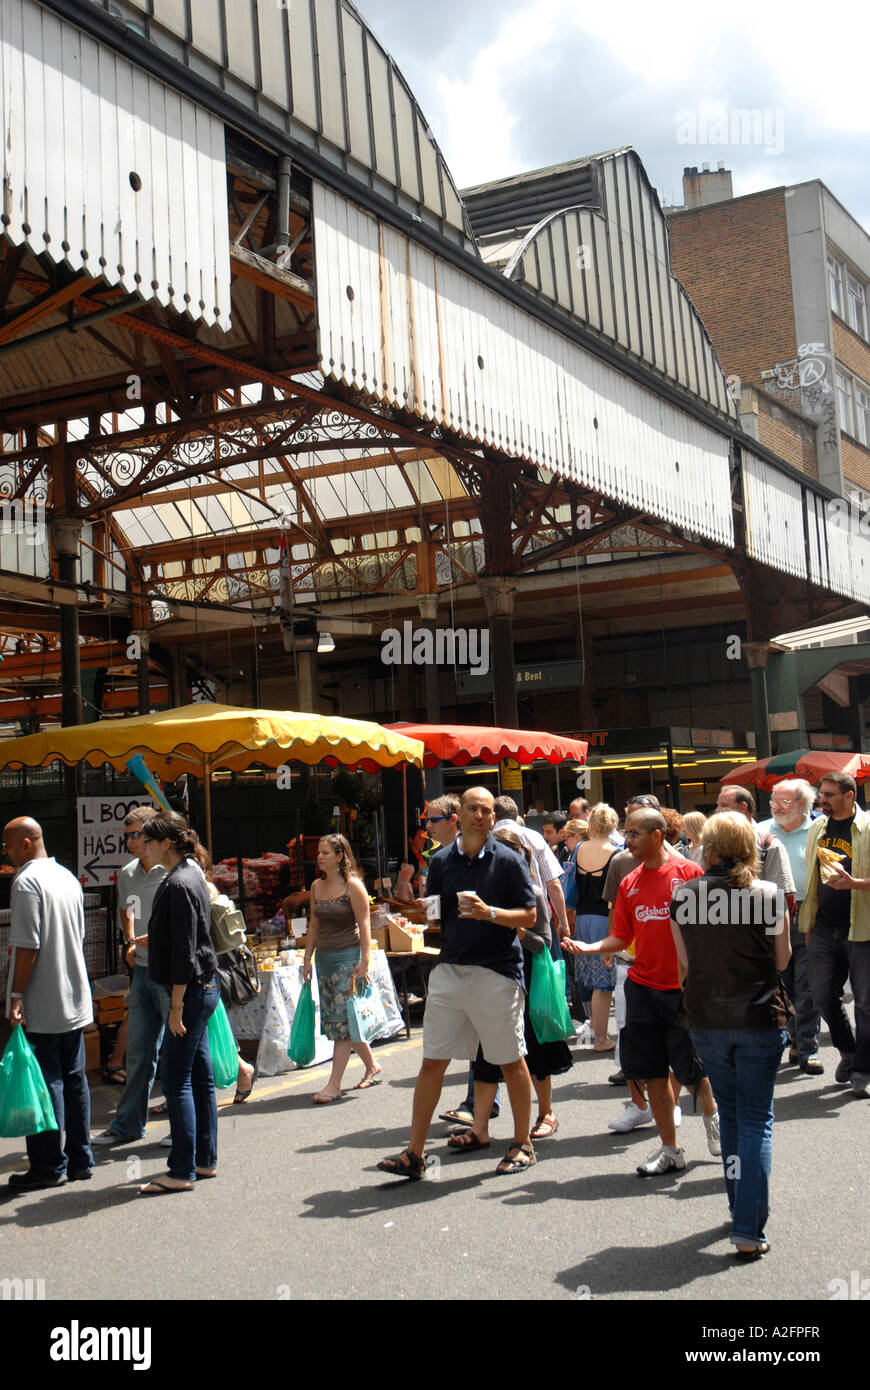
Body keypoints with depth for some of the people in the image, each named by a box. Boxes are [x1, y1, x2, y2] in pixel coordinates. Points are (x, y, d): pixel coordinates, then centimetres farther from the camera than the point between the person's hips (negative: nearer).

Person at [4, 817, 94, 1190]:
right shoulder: (67, 877, 12)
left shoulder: (26, 882, -15)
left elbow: (27, 946, -20)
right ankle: (80, 1160, 18)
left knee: (45, 1084, -2)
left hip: (41, 1006, -8)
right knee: (74, 1078, 12)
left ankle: (49, 1167, 4)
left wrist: (17, 996, -16)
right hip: (75, 1001, 8)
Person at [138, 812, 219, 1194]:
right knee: (200, 1076, 14)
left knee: (176, 1080, -5)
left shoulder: (179, 885, -18)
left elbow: (184, 952, -20)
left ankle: (182, 1172, -1)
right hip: (203, 990, 10)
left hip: (191, 991, -10)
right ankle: (206, 1160, 22)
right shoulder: (191, 875, 12)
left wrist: (177, 1006, -18)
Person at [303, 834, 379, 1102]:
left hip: (348, 957, -7)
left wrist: (365, 960, -16)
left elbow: (364, 924, -11)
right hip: (324, 958, 7)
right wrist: (308, 958, 12)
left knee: (342, 1019, -8)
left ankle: (334, 1085, -6)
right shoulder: (316, 886, 11)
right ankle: (372, 1068, 25)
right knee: (337, 1020, 9)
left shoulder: (353, 885, -8)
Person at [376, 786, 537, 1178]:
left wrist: (490, 913, -18)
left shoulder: (508, 860, -2)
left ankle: (522, 1145, 23)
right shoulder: (441, 861, 9)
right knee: (432, 1062, 4)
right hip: (449, 970, 4)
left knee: (511, 1062, 7)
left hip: (497, 972, -3)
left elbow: (529, 916, -4)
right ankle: (414, 1154, 10)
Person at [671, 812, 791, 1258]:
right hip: (759, 1018, -2)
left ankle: (741, 1208, 31)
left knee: (729, 1114, 19)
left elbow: (686, 959, 7)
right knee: (756, 1119, 4)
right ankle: (748, 1230, -2)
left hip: (706, 1018, 2)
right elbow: (782, 960, 2)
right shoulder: (770, 895, -8)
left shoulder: (683, 895, -3)